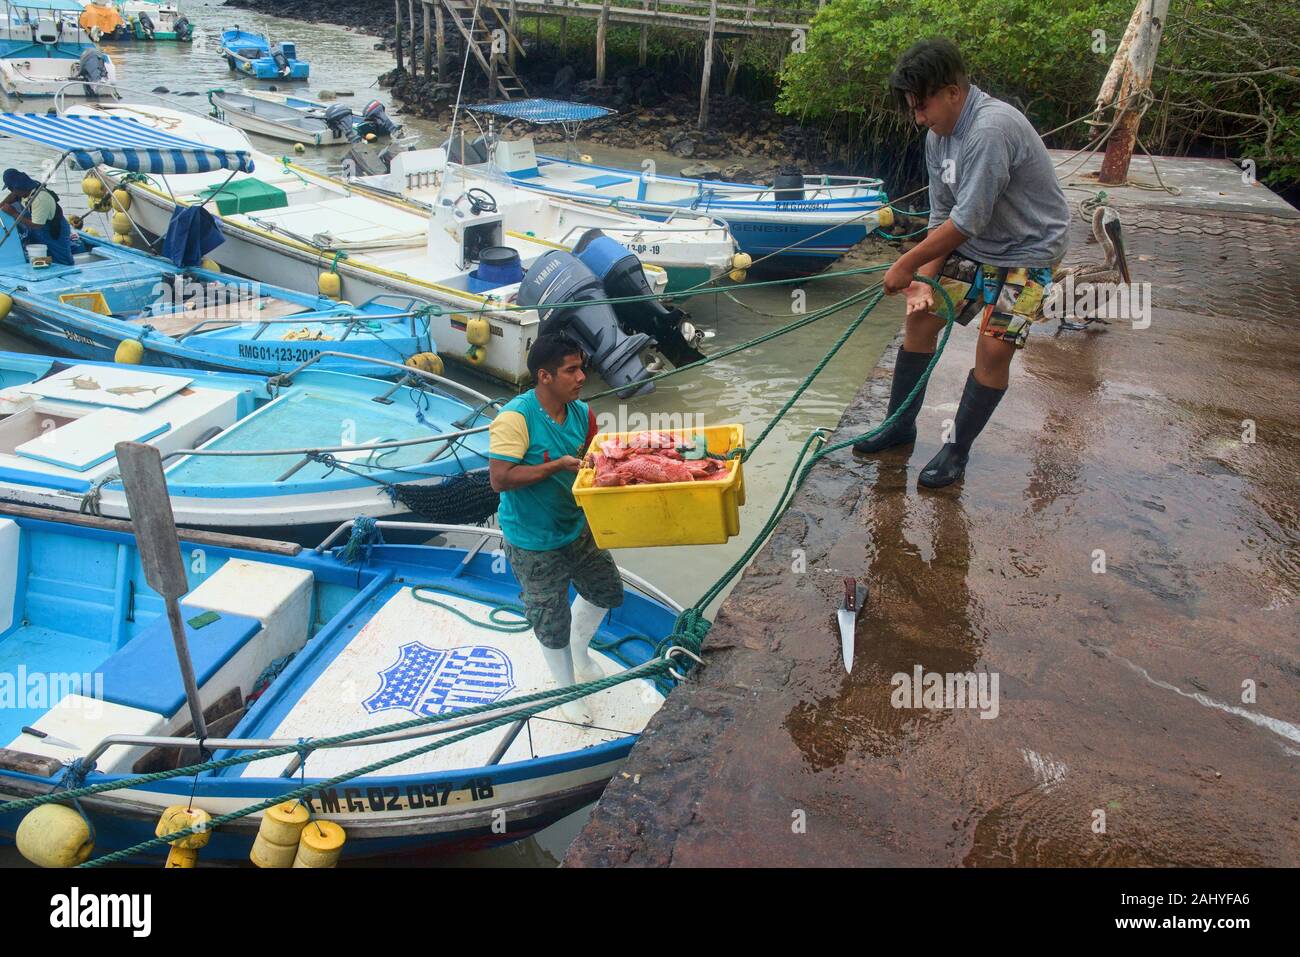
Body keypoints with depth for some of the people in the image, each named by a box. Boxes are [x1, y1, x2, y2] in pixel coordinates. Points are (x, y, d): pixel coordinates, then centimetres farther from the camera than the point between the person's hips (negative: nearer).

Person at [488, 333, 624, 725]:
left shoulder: (581, 412, -5)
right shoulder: (515, 418, -27)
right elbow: (500, 478, -30)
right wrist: (558, 466, -30)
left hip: (577, 527, 7)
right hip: (534, 544, -7)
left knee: (607, 590, 24)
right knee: (553, 623, 11)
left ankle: (580, 653, 52)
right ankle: (568, 691, 38)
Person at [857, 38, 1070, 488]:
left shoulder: (991, 129, -30)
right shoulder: (938, 136, -3)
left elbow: (967, 221, -30)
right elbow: (942, 216, 0)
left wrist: (908, 263, -21)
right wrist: (925, 279, -12)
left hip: (1029, 250, -8)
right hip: (975, 244, 8)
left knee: (994, 347, -14)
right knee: (921, 317, 4)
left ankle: (958, 450, 5)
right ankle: (900, 426, 20)